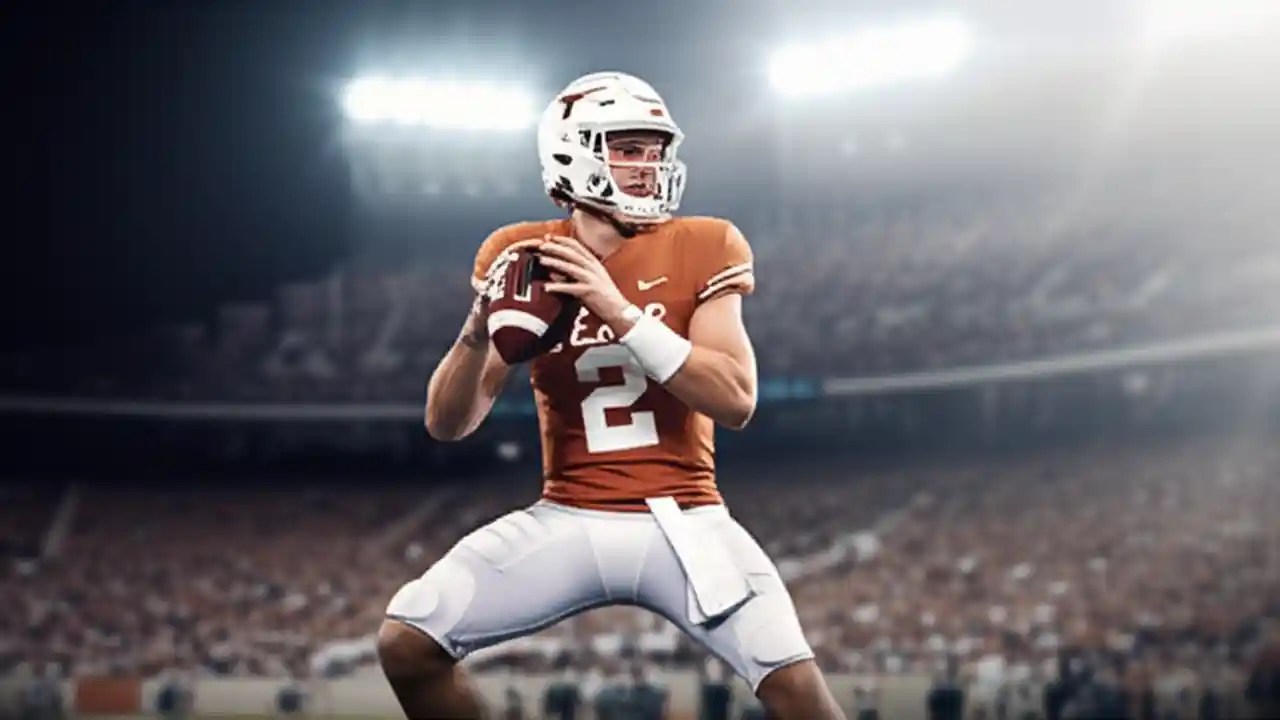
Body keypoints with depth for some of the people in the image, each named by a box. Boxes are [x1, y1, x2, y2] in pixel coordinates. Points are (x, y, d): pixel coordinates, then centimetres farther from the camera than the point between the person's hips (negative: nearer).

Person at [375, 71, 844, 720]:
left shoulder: (701, 249, -3)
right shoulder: (523, 257, 2)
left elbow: (735, 400, -15)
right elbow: (448, 425, 2)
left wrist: (620, 313, -23)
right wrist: (480, 329, -18)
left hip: (681, 520, -2)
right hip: (567, 521, 2)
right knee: (406, 641, -13)